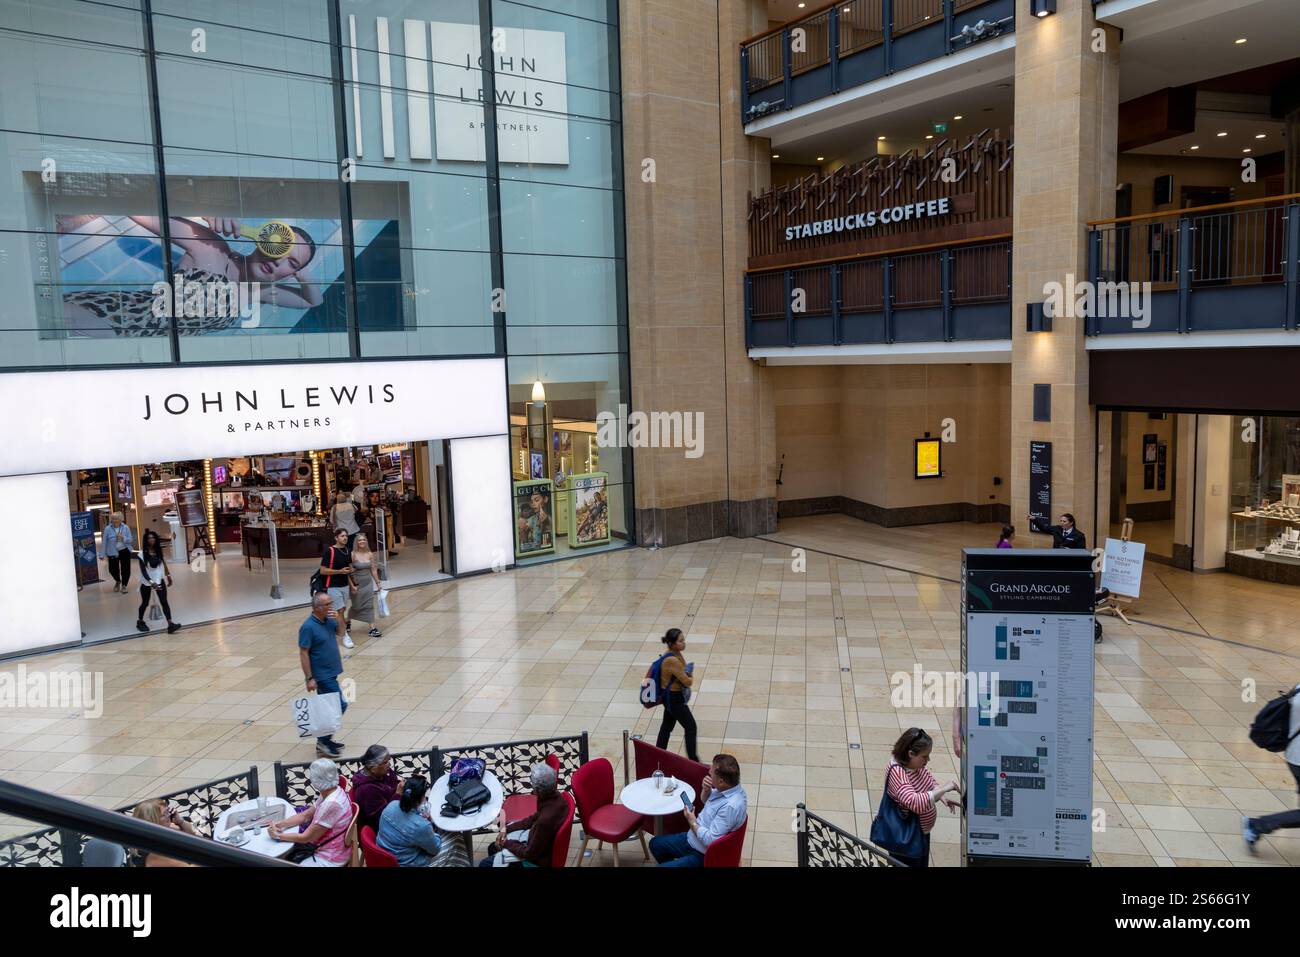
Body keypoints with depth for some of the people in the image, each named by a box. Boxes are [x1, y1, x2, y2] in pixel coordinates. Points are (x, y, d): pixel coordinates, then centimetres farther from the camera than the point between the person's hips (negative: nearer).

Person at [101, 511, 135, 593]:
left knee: (125, 569, 2)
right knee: (112, 569, 2)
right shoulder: (108, 529, -7)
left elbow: (130, 540, -4)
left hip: (124, 551, 0)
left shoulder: (126, 527, -5)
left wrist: (123, 538, -23)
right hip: (113, 552, 0)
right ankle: (118, 581, 35)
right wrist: (103, 554, -6)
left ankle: (124, 585, 21)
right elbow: (105, 542, -5)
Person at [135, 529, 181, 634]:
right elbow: (143, 570, -20)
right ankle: (139, 622, 38)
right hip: (147, 582, -3)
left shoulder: (159, 551, 0)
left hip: (159, 580, 3)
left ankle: (170, 624, -15)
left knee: (164, 602, -8)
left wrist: (168, 575, 15)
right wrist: (151, 582, -31)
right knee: (145, 603, 14)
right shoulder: (143, 554, -15)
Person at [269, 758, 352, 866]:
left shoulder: (331, 804, -31)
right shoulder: (329, 793, -2)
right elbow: (305, 816, 9)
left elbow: (306, 837, -22)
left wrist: (278, 835, -11)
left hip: (329, 859, -8)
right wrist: (280, 824, -5)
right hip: (324, 849, 8)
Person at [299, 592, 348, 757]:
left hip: (330, 672, 9)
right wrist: (310, 678, -20)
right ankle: (323, 741, 2)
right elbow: (303, 654, -19)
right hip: (322, 676, -9)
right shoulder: (308, 627, -21)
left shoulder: (327, 620, 3)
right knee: (340, 705, -8)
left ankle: (324, 740, 28)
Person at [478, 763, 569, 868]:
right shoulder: (555, 797, -13)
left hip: (538, 859, -8)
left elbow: (529, 854, -24)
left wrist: (507, 843, -9)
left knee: (485, 864, -2)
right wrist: (507, 828, 1)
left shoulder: (546, 820, -38)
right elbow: (534, 818, 7)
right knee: (493, 848, 19)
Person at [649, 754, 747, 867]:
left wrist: (693, 822, -16)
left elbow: (710, 840, -31)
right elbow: (705, 800, 14)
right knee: (655, 843, 18)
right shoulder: (728, 788, -7)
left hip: (704, 855, -9)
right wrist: (706, 789, -8)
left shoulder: (731, 806, -34)